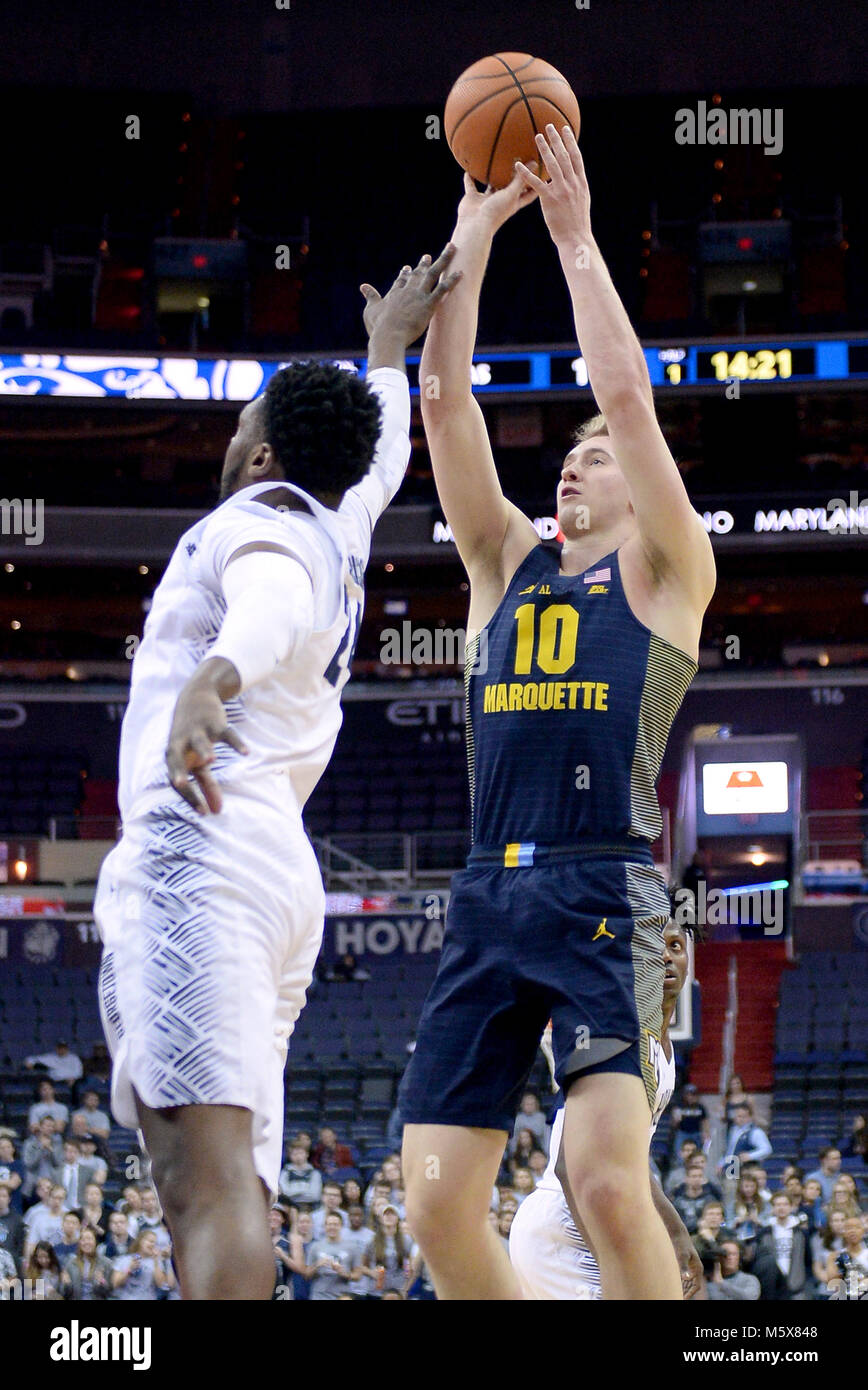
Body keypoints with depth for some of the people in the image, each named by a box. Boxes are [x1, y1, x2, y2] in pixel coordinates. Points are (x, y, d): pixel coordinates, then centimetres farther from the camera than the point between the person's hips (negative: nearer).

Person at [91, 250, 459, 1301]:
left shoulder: (257, 525, 2)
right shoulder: (342, 535, 26)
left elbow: (274, 608, -24)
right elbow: (379, 460, 50)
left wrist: (212, 677, -44)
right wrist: (387, 348, 67)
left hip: (198, 854, -9)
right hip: (278, 871, 9)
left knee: (209, 1180, -25)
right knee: (223, 1191, 1)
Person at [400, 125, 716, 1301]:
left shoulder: (666, 573, 9)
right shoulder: (508, 565, 21)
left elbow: (626, 392, -2)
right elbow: (445, 404, 14)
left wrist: (577, 239, 1)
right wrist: (474, 239, 10)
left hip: (605, 896, -5)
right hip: (489, 896, 5)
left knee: (607, 1179, -23)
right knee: (437, 1203, -5)